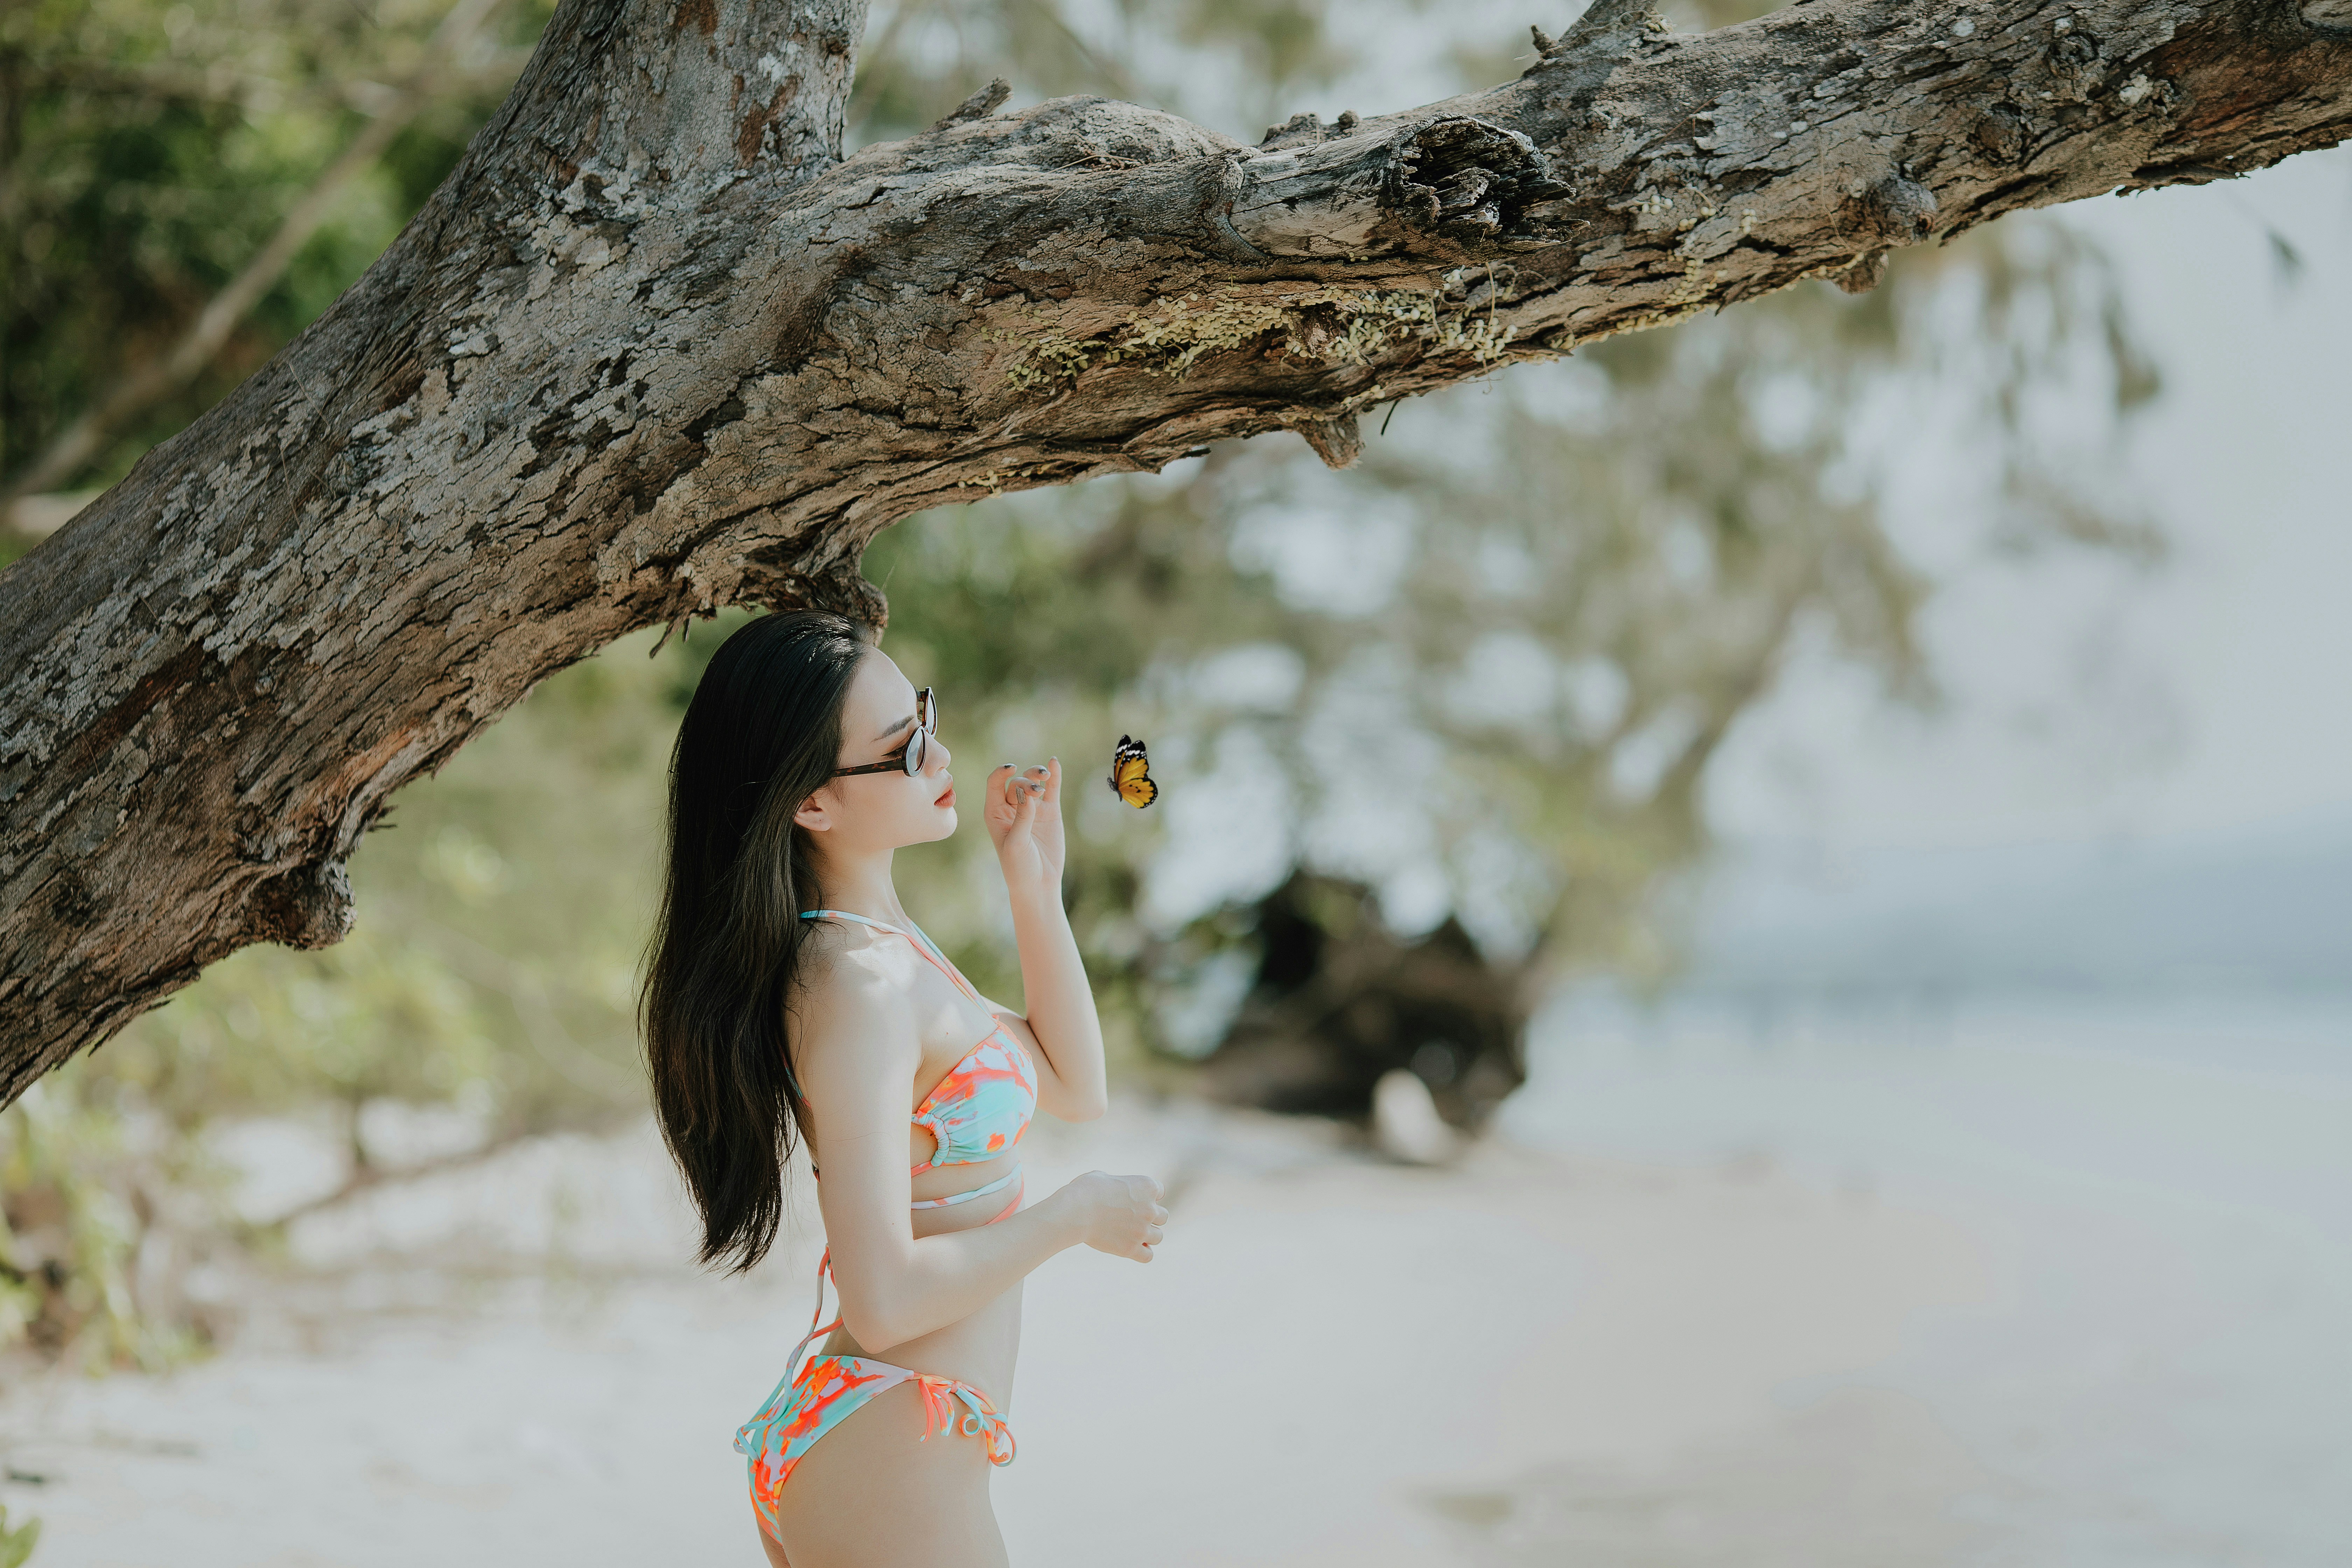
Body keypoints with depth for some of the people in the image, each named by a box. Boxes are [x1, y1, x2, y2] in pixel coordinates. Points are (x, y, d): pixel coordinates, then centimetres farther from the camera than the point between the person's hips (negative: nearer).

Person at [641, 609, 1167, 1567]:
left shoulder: (886, 947, 10)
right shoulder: (857, 988, -20)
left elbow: (1073, 1087, 19)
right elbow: (884, 1301, -24)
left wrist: (1036, 886, 10)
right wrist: (1076, 1215, -11)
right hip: (891, 1471, -9)